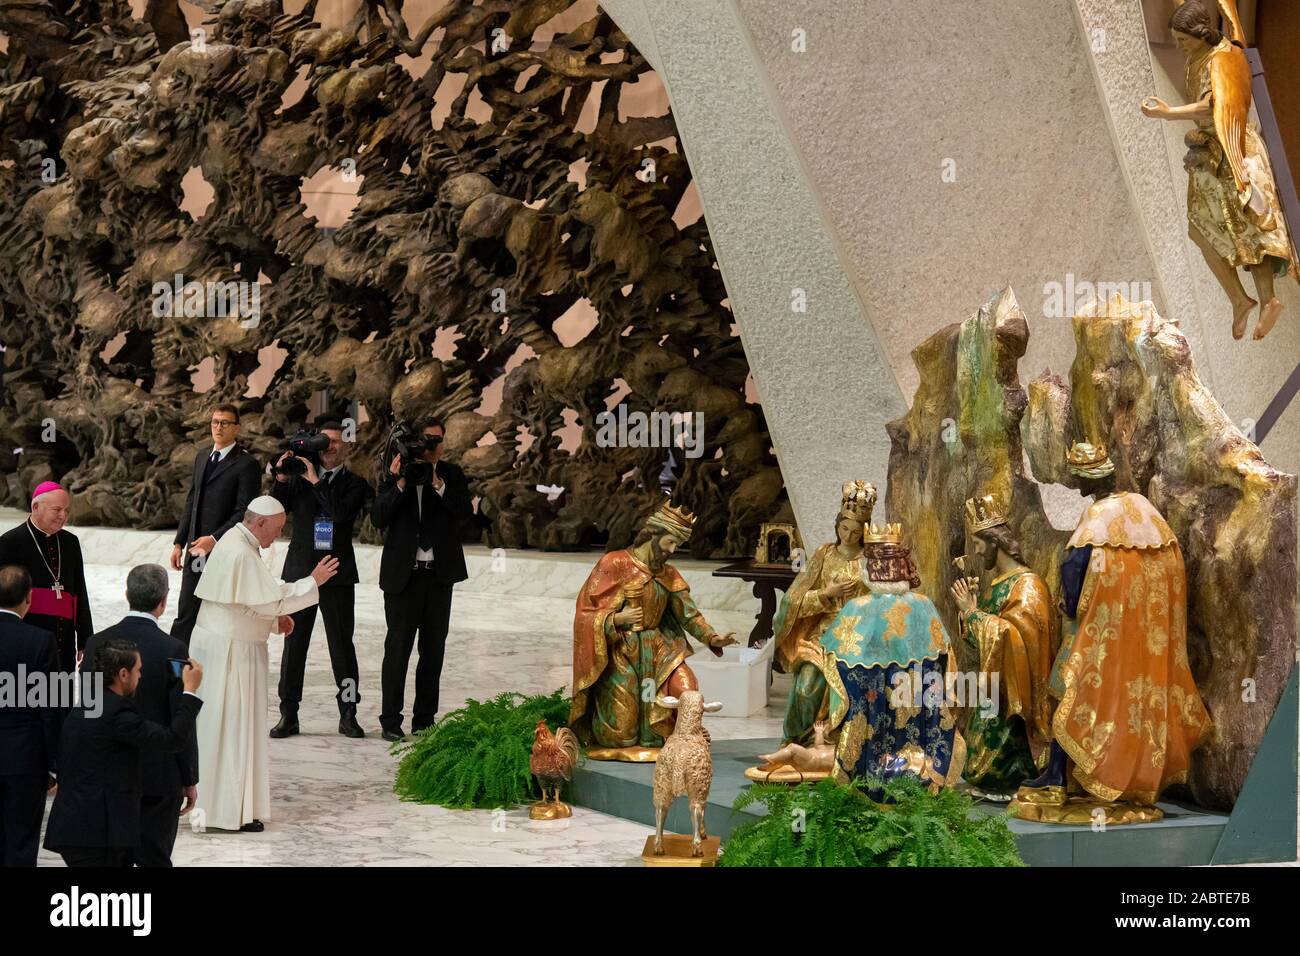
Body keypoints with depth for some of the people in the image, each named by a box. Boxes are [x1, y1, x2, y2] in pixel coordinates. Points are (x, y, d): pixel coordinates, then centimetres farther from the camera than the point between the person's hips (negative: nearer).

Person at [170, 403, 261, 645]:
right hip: (196, 550, 6)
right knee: (185, 614, 7)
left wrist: (215, 539, -21)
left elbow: (244, 513, -14)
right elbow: (191, 502, 18)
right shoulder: (202, 456, 14)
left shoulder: (246, 464, -9)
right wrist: (179, 543, 14)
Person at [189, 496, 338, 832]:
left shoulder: (236, 542, 10)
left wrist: (276, 615, 8)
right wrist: (313, 581, -15)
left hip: (226, 644, 10)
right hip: (229, 650, -10)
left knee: (220, 724, 15)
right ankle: (230, 810, 3)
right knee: (230, 725, -3)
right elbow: (270, 601, -22)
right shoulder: (241, 553, -23)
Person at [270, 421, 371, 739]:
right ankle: (288, 715, 9)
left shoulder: (354, 484, 4)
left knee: (342, 644, 0)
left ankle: (348, 715, 8)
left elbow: (342, 513, -14)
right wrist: (281, 479, -10)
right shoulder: (299, 478, 11)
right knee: (293, 644, 3)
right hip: (300, 570, 2)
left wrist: (315, 480, -14)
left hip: (337, 573, -2)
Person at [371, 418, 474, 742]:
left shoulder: (452, 475, 6)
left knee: (433, 649, 8)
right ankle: (390, 720, 4)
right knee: (398, 647, -2)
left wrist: (438, 484, -16)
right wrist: (400, 484, -16)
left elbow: (466, 512, -7)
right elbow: (378, 518, -6)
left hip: (439, 573, 2)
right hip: (402, 573, -2)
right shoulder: (395, 473, 1)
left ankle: (424, 720, 16)